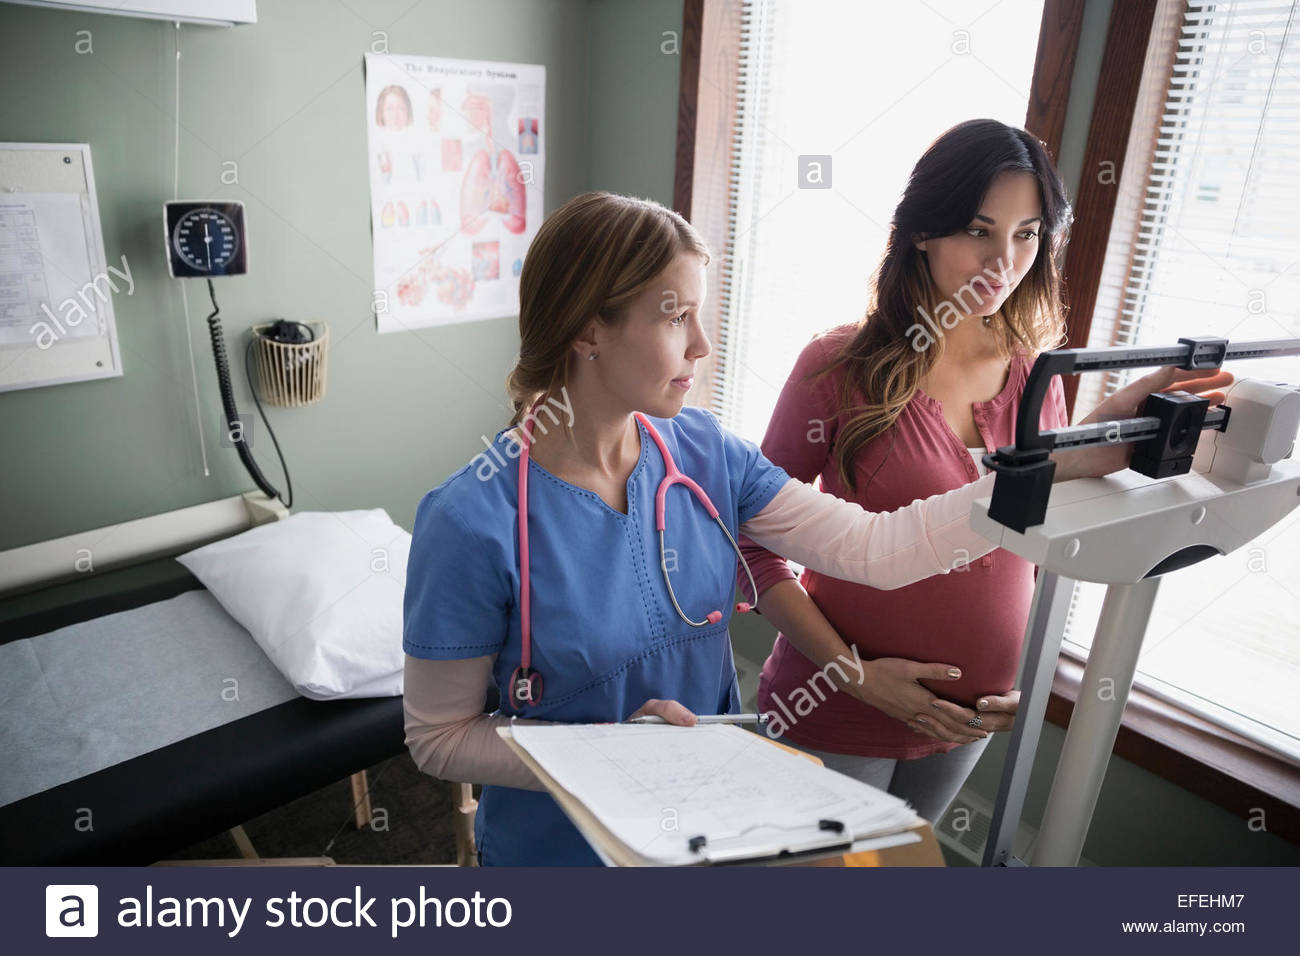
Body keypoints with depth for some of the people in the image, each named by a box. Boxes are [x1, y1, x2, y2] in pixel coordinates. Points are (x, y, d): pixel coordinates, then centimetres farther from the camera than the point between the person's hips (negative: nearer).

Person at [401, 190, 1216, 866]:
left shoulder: (704, 453, -12)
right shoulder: (474, 523, -26)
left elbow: (876, 547, -14)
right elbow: (439, 736, -16)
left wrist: (1082, 457, -18)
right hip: (559, 843, -4)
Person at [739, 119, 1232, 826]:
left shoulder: (1037, 379, -1)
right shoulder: (839, 366, -15)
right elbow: (755, 542, -13)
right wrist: (855, 672, -18)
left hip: (969, 722, 5)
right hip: (836, 717, -4)